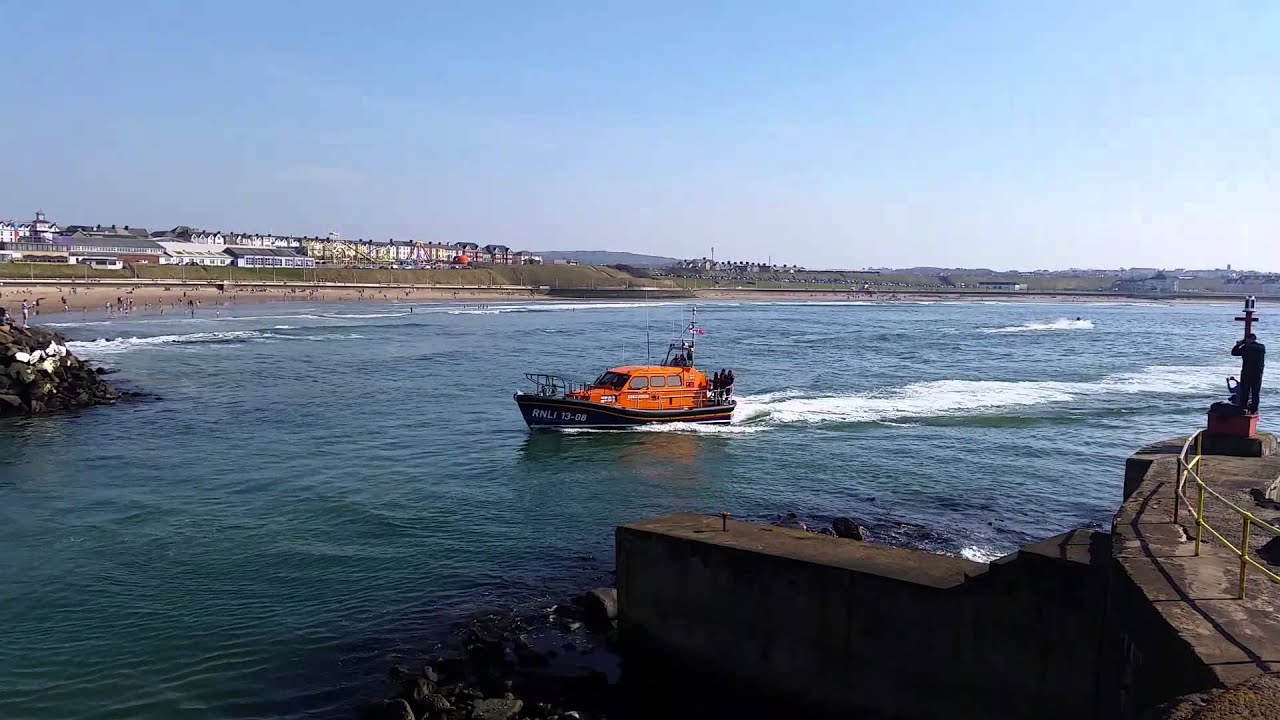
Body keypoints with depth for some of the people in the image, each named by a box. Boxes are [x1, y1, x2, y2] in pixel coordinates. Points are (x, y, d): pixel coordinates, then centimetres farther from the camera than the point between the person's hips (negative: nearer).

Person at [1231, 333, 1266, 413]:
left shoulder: (1246, 348, -13)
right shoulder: (1262, 347, 1)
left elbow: (1233, 352, -6)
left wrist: (1240, 343, 5)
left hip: (1246, 374, -4)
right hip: (1258, 375, 4)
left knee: (1244, 394, 3)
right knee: (1255, 394, 11)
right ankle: (1254, 410, 13)